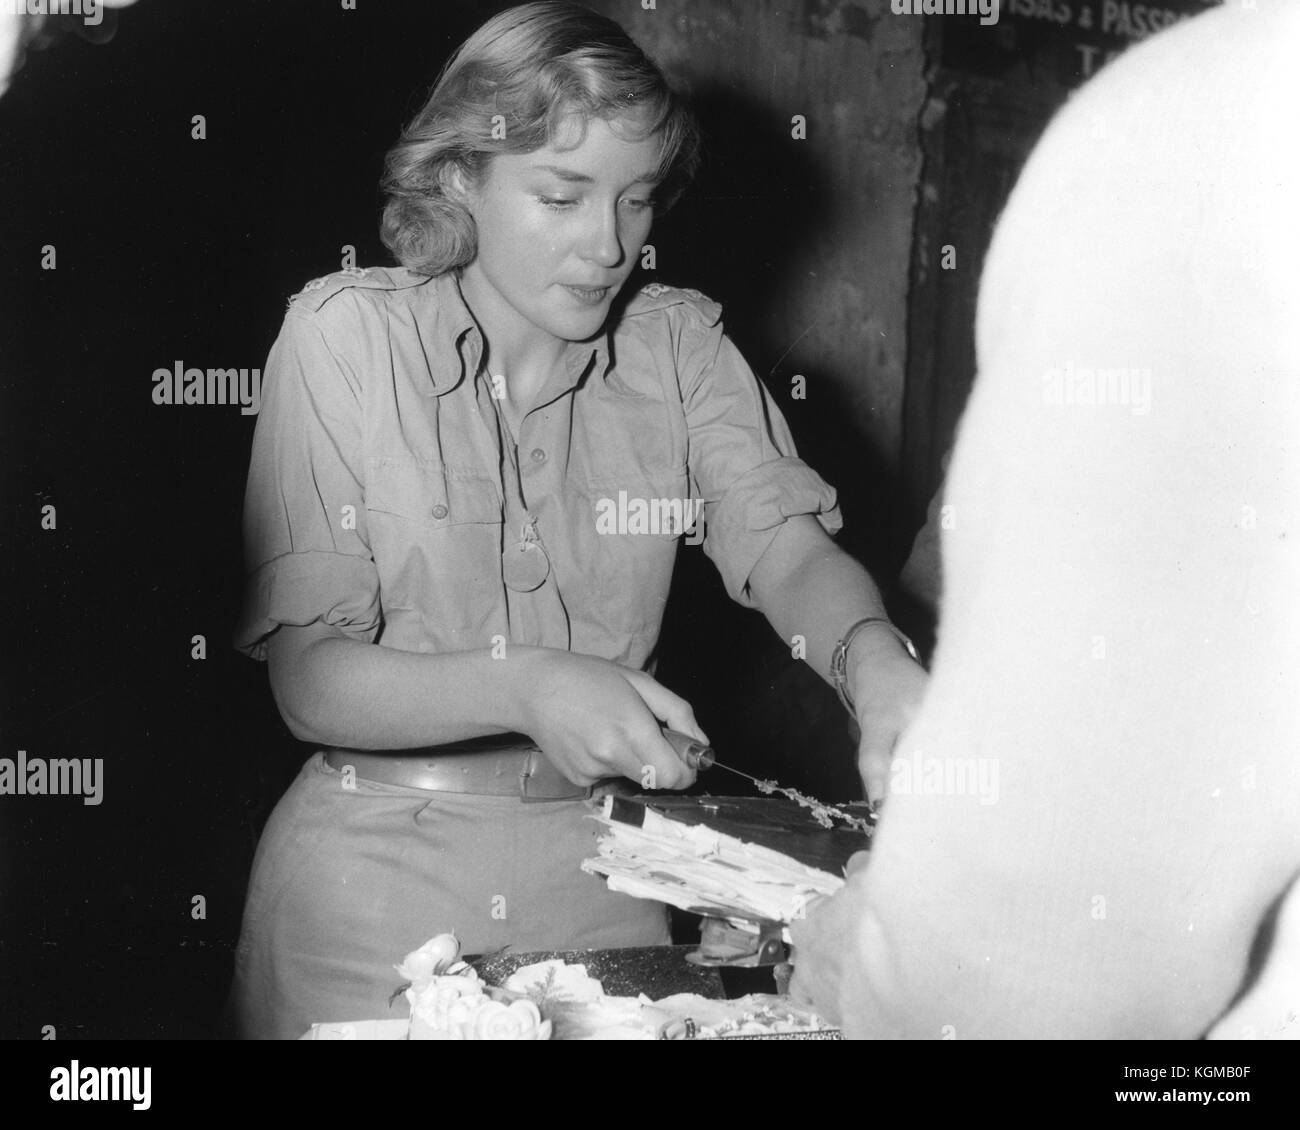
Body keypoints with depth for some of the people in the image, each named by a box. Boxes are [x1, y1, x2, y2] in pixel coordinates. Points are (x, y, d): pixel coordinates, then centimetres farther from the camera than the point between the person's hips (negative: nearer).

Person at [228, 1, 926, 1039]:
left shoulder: (678, 345, -1)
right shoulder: (346, 336, -11)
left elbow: (788, 551, -12)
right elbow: (311, 681, -16)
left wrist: (877, 660, -34)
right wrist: (526, 688, -32)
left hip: (595, 867, 3)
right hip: (377, 870, -2)